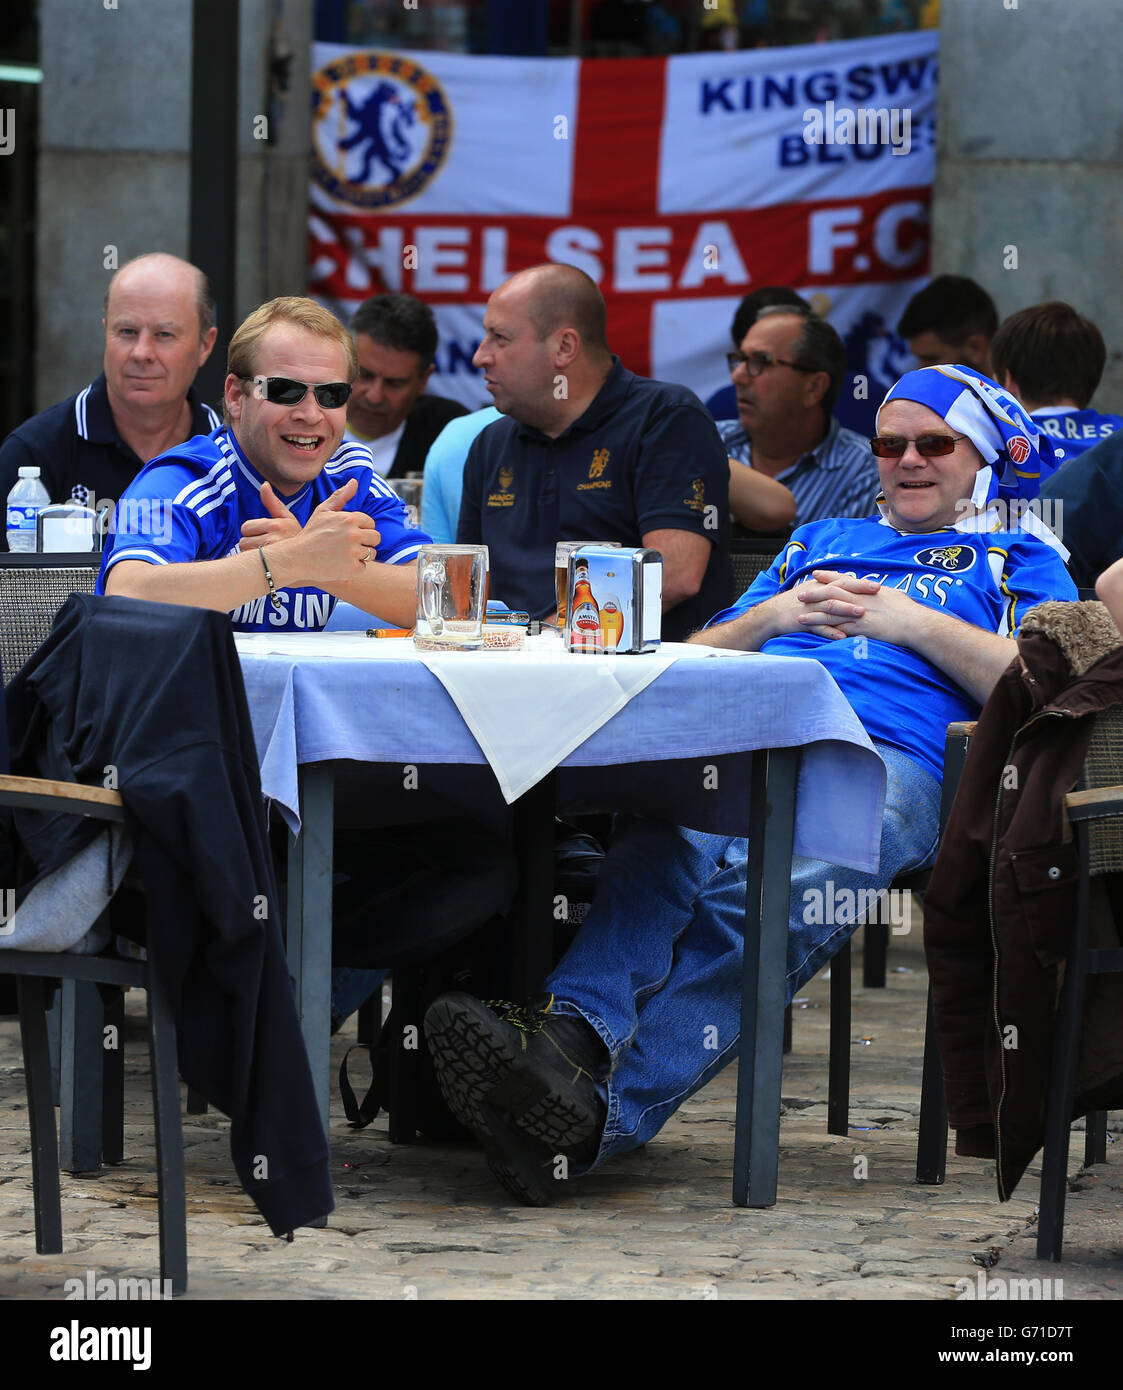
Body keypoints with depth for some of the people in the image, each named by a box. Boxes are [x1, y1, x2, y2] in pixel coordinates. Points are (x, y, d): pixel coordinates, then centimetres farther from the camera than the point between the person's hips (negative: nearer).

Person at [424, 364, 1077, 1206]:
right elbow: (699, 658, 34)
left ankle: (602, 1109, -55)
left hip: (896, 755, -4)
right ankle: (573, 1032, -60)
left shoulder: (1022, 561, 27)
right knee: (669, 841, -36)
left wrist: (910, 621, 2)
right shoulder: (821, 540, 39)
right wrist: (771, 615, 13)